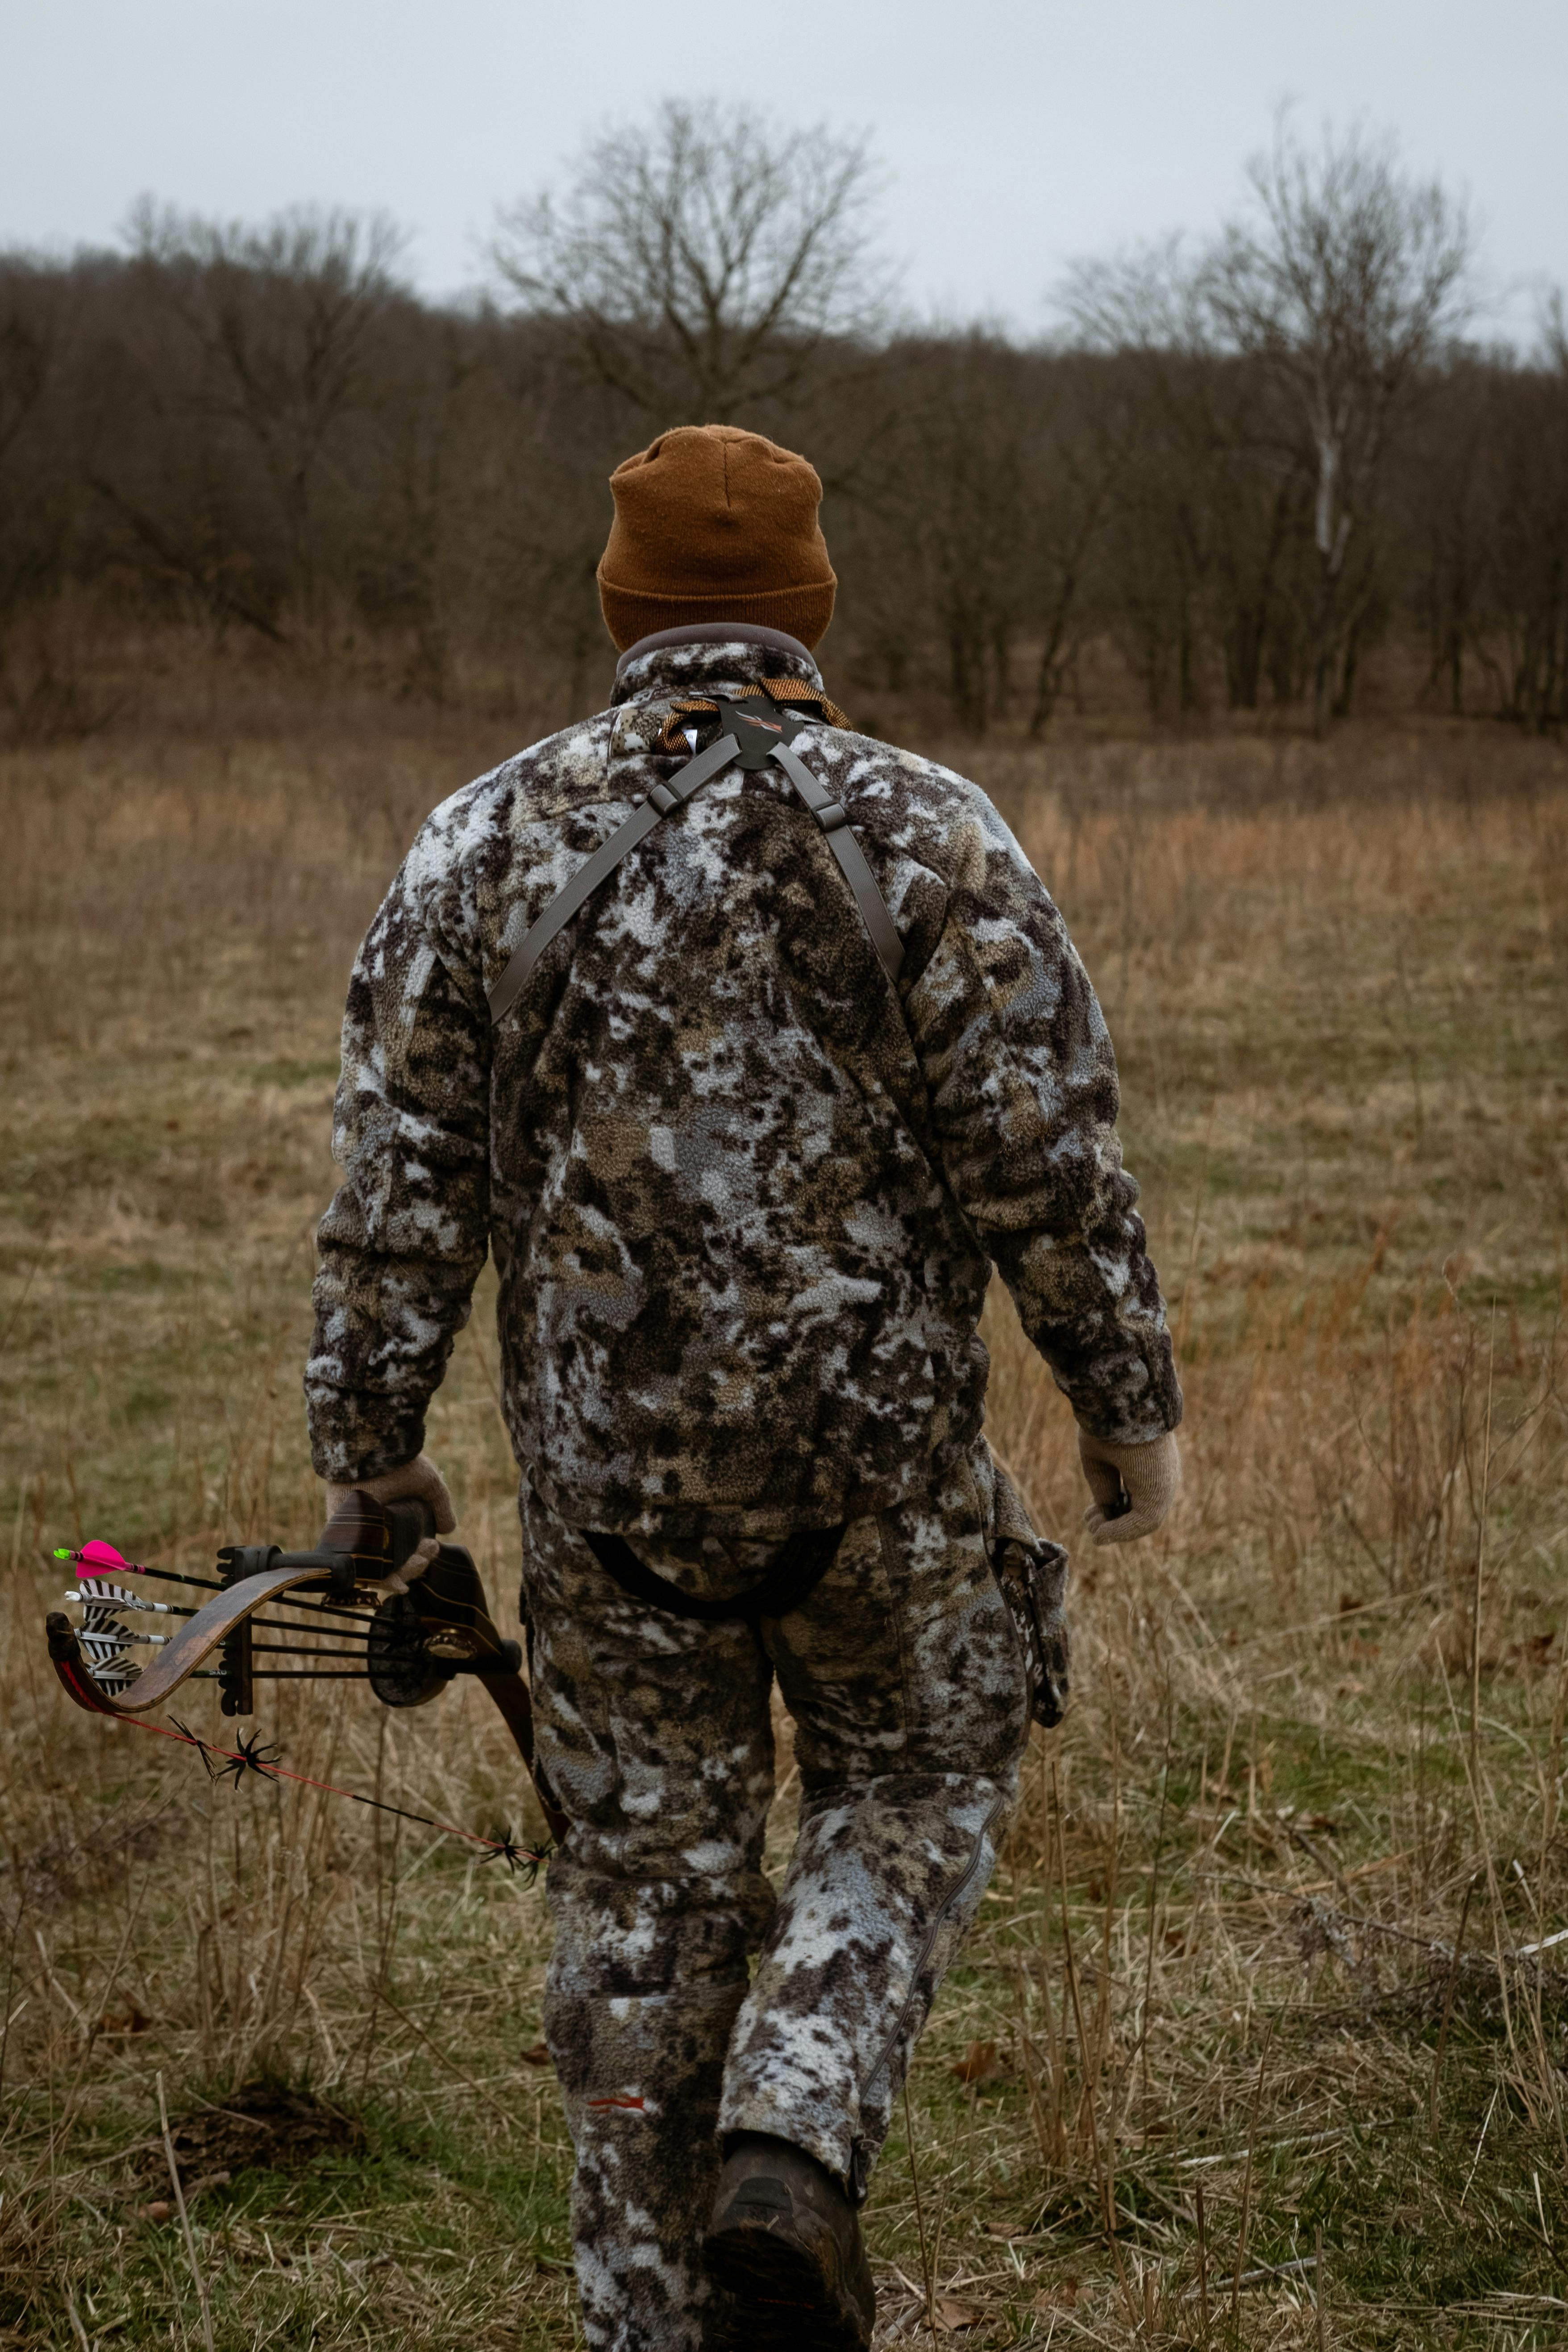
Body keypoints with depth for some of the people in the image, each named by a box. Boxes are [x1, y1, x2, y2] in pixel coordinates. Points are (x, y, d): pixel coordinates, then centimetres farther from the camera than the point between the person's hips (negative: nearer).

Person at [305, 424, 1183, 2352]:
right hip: (875, 1452, -2)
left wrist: (370, 1444, 7)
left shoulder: (485, 841, 0)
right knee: (915, 1786, 20)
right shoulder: (925, 835, -7)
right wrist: (1128, 1402, 2)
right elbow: (1045, 1162, -9)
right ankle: (790, 2152, -2)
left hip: (604, 1468, 2)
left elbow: (403, 1175, -1)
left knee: (649, 1870, 14)